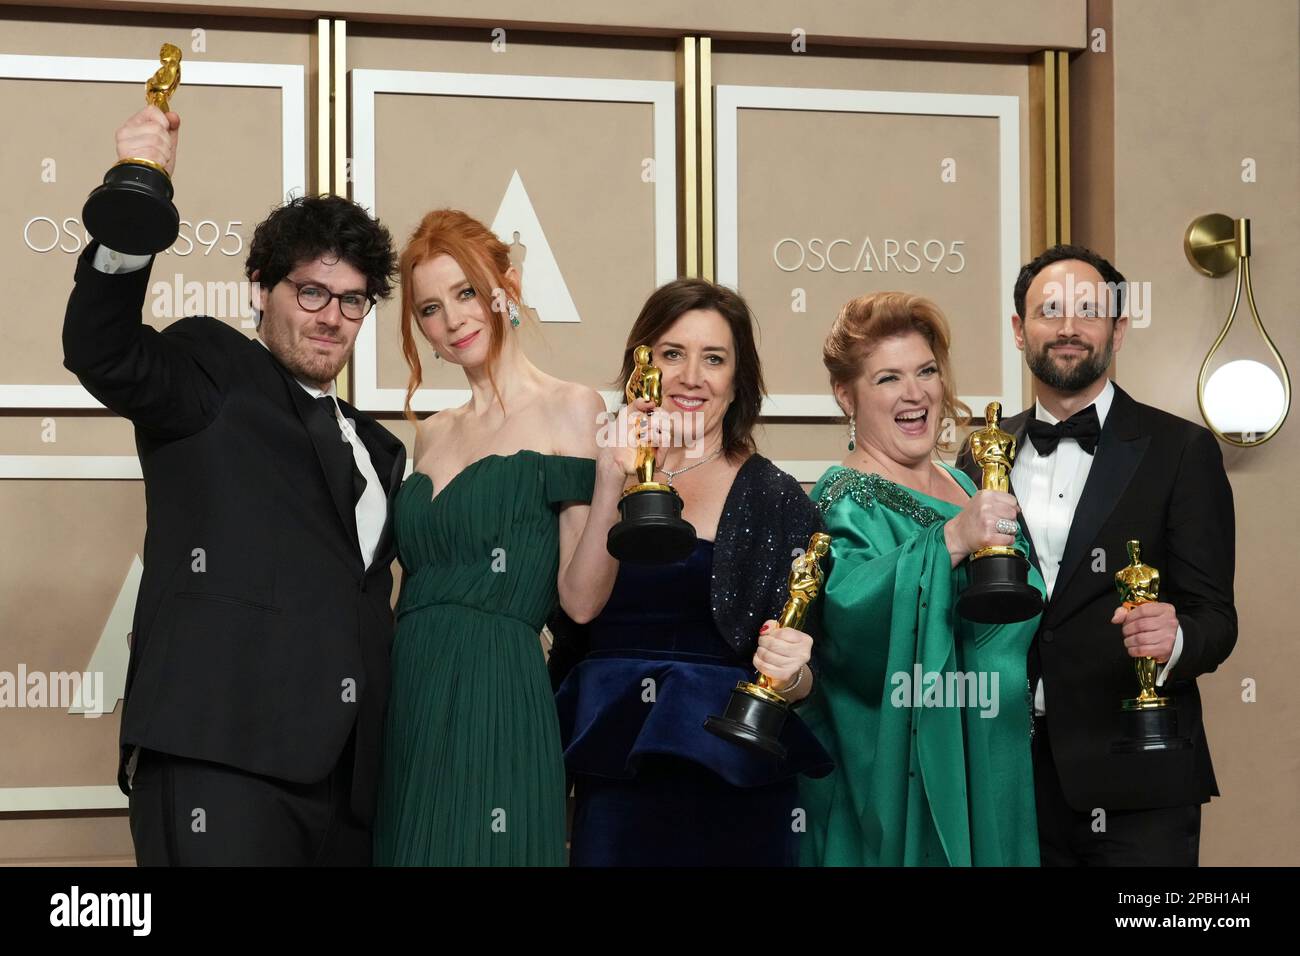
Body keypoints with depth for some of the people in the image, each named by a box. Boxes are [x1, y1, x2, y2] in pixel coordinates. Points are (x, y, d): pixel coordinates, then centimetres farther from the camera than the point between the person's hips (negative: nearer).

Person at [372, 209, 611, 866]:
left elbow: (581, 599, -10)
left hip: (497, 698, -6)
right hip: (409, 707, 6)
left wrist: (611, 478, -21)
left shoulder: (569, 410, -2)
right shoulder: (431, 436, 17)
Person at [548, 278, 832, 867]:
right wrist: (612, 485, -18)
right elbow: (578, 606, -11)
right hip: (610, 772, 1)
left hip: (731, 775, -1)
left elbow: (804, 674, 1)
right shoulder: (594, 476, 5)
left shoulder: (775, 498, -1)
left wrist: (789, 674, -21)